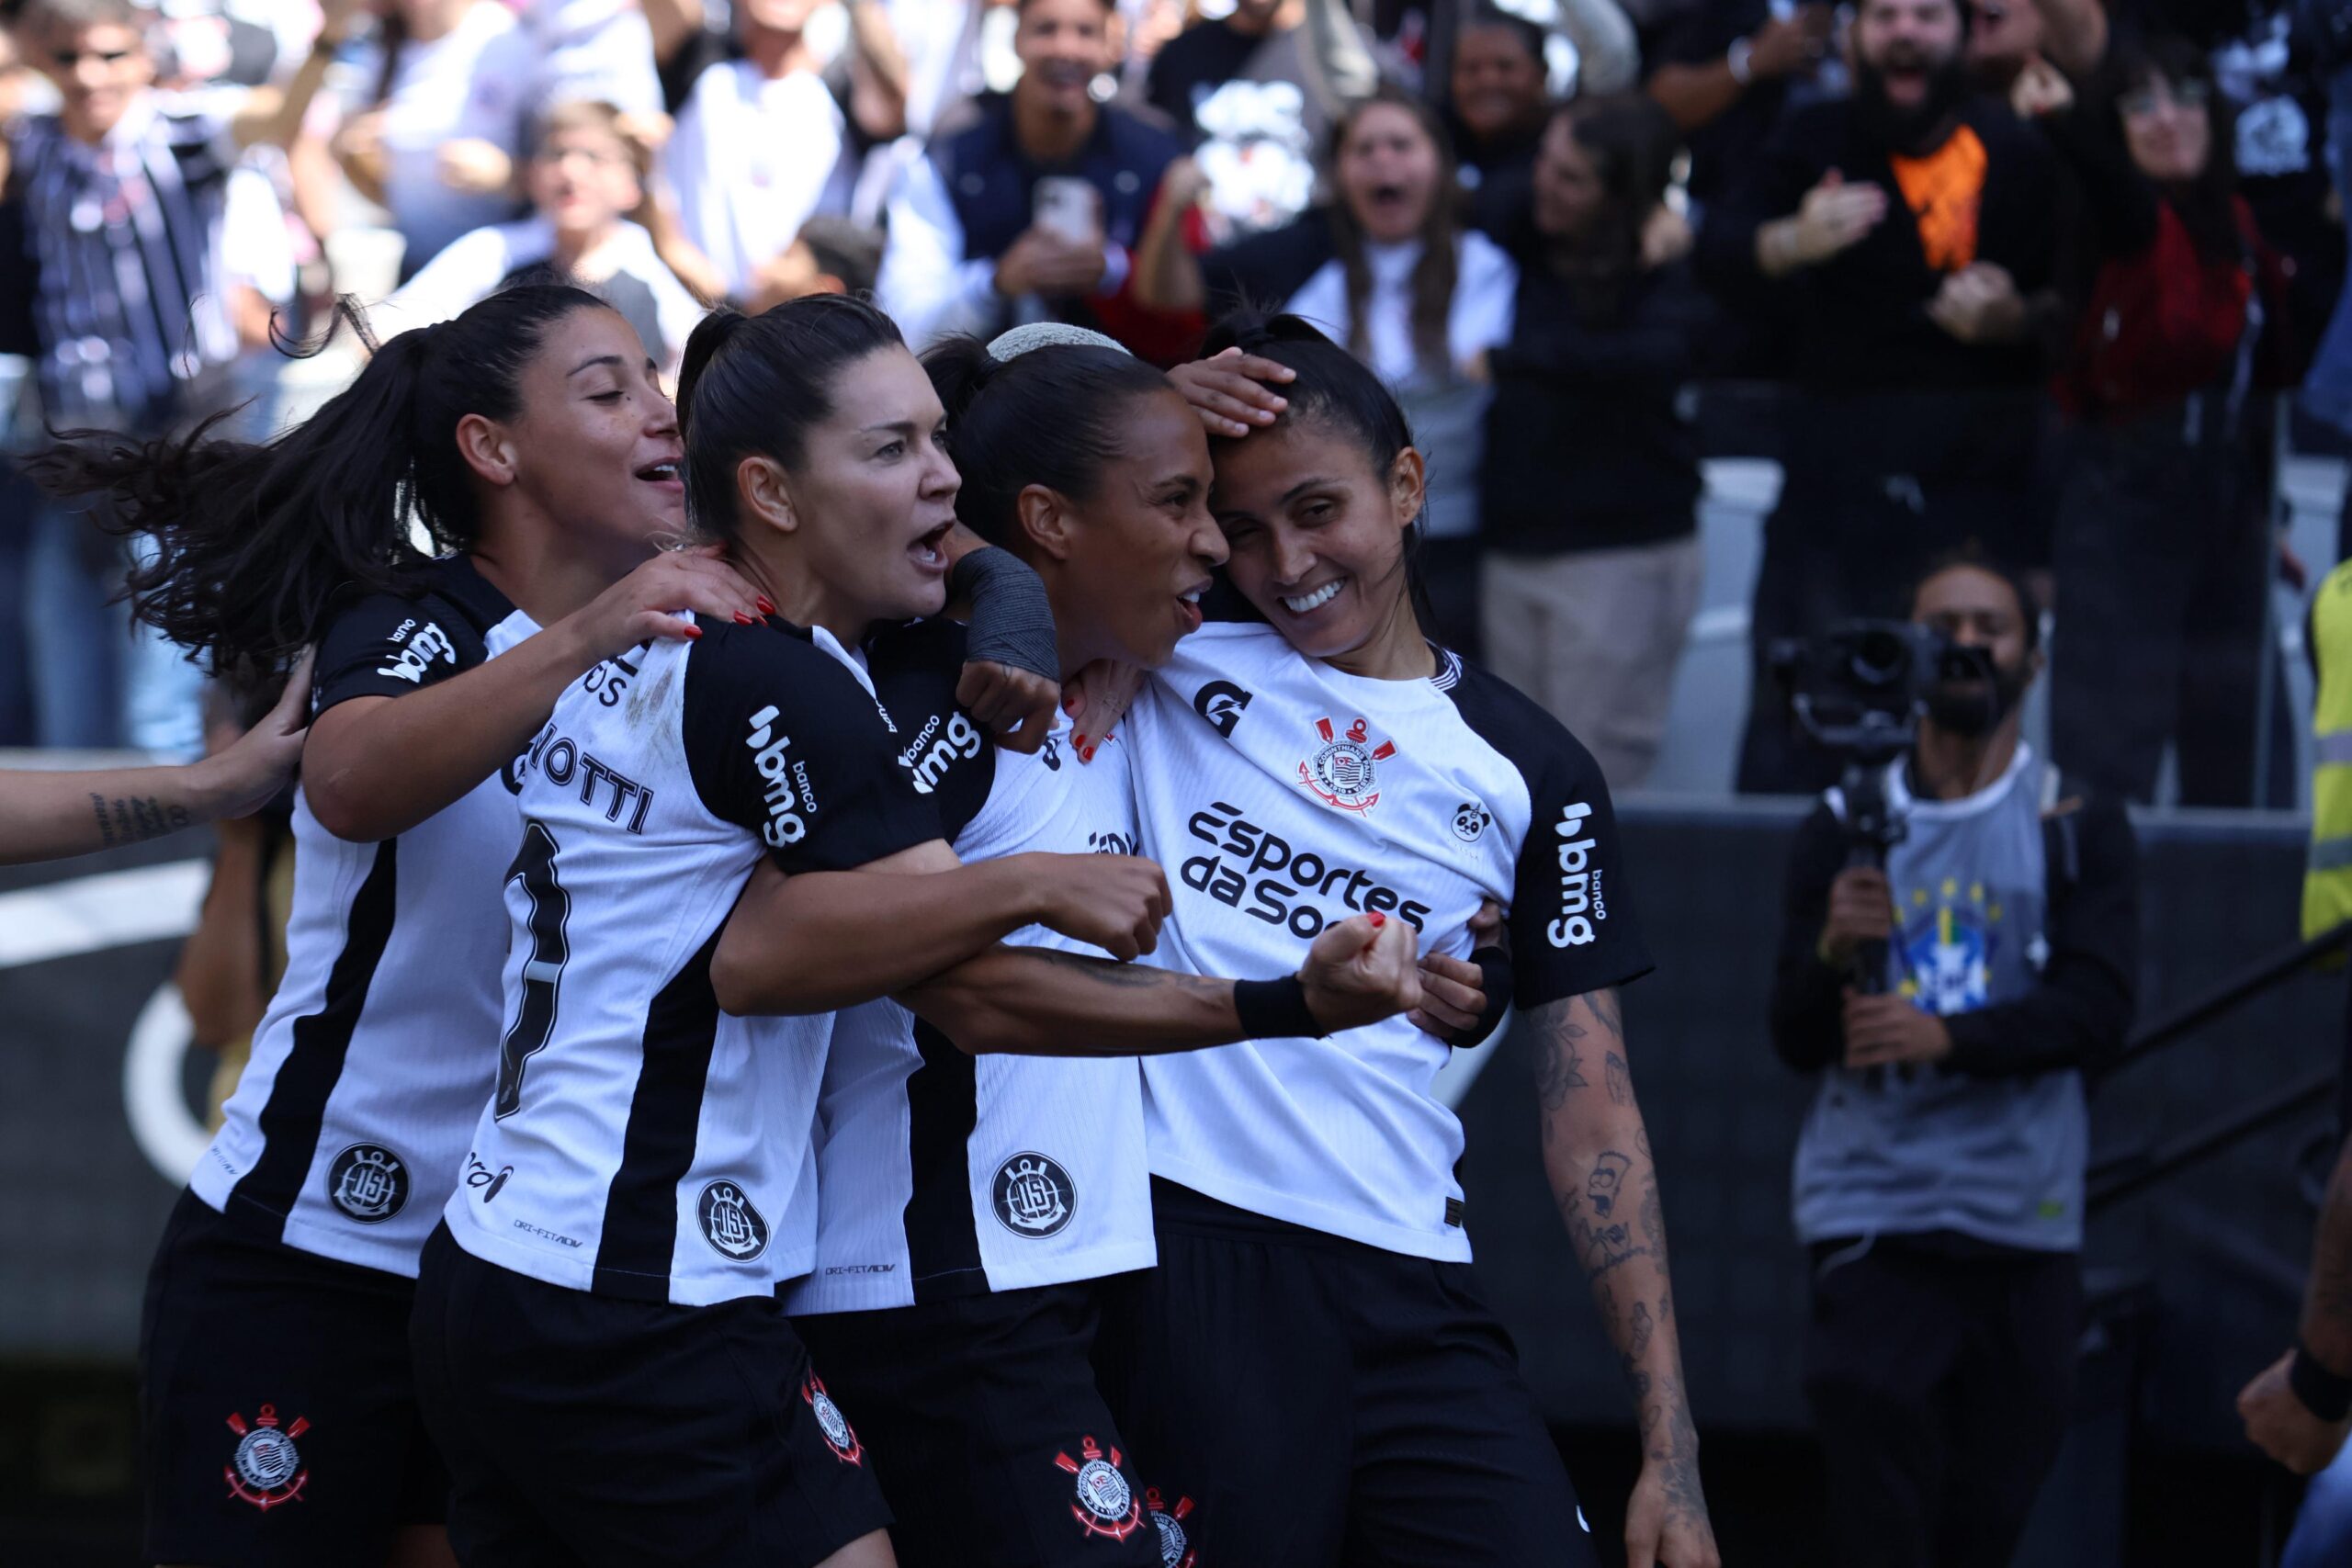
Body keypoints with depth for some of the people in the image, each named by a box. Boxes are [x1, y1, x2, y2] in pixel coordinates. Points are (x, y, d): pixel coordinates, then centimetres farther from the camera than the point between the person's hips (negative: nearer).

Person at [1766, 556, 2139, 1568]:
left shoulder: (2077, 830, 9)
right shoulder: (1842, 829, 11)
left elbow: (2098, 1012, -5)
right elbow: (1795, 1040, 5)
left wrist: (1947, 1036, -20)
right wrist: (1835, 953, -17)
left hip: (2023, 1220, 1)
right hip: (1870, 1214, -1)